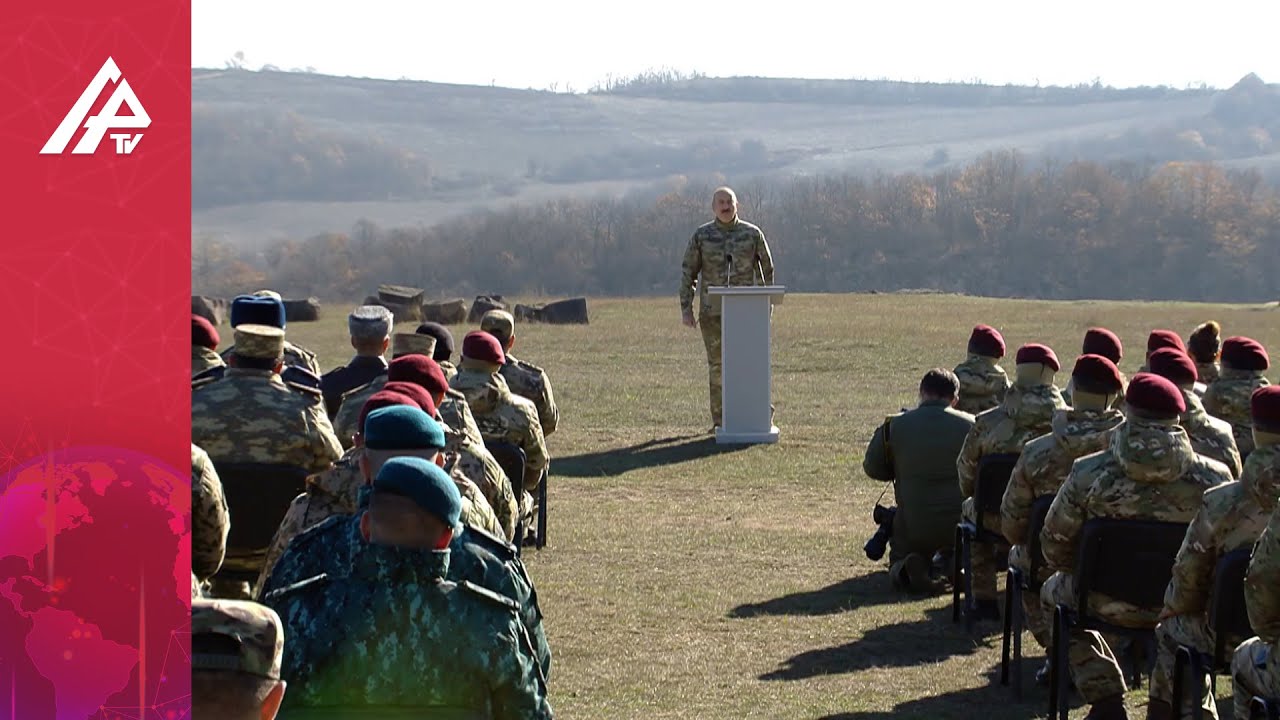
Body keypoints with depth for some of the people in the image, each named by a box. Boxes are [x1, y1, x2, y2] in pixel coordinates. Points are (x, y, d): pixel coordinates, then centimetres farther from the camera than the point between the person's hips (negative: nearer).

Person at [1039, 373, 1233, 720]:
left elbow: (1055, 543, -6)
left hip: (1110, 604, -1)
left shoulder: (1088, 474, -16)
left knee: (1055, 591, 31)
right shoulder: (1214, 478, -15)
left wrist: (1081, 573, 15)